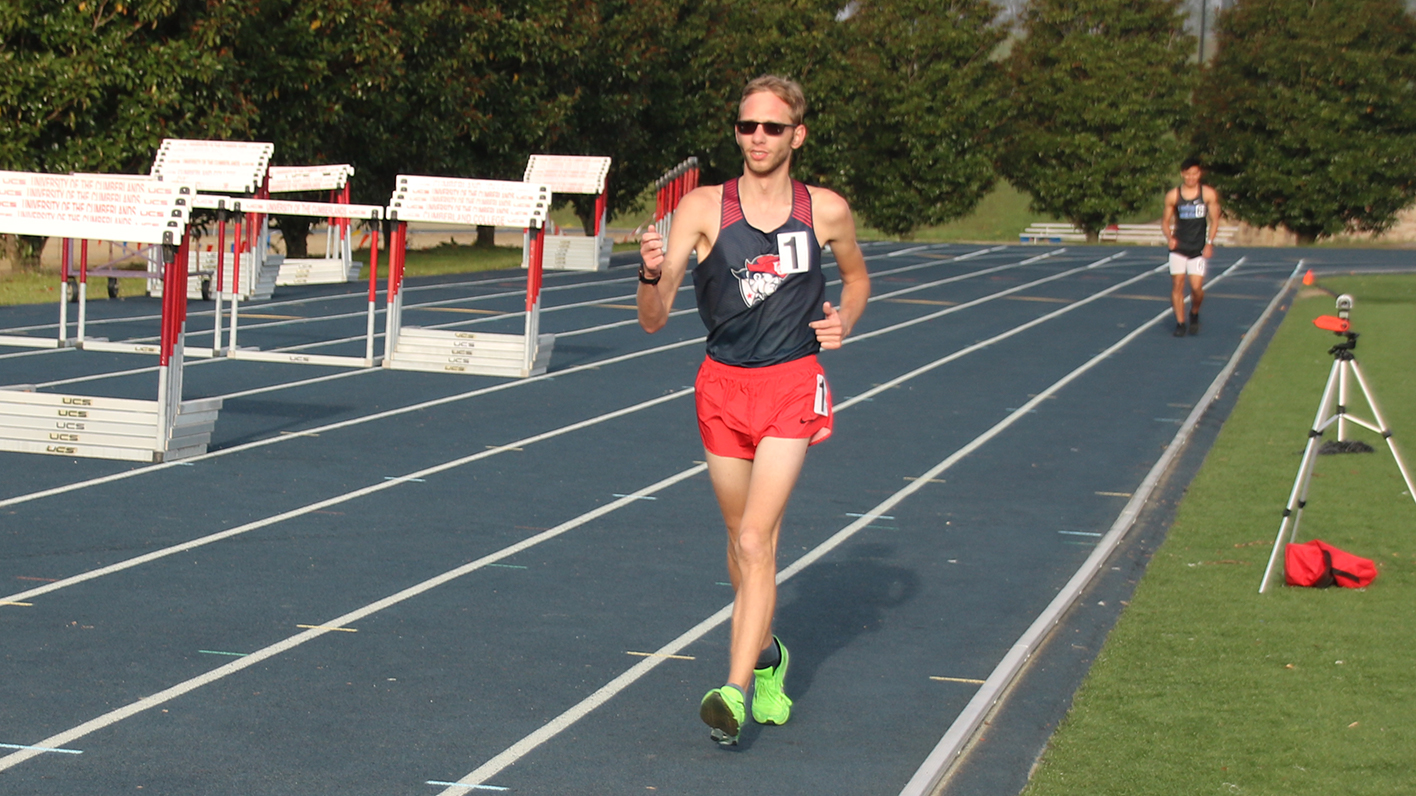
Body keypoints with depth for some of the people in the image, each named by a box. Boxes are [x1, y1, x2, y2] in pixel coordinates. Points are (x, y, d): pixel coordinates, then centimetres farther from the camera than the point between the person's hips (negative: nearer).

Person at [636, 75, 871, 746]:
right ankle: (764, 656, 40)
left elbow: (856, 276, 21)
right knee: (744, 540, 15)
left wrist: (843, 321, 1)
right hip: (723, 386, 2)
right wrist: (653, 273, -31)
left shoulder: (826, 211, -1)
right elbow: (653, 320, -10)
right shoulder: (703, 208, -5)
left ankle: (736, 691, -16)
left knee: (754, 538, -15)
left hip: (793, 386, -2)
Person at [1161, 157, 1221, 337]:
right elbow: (1165, 221, 5)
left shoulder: (1209, 194, -3)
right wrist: (1170, 238, -13)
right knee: (1177, 285, -5)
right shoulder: (1173, 196, -2)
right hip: (1178, 248, 1)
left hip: (1198, 249, -1)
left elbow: (1214, 220, 2)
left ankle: (1194, 315, 21)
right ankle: (1179, 322, 6)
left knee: (1196, 287, -8)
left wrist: (1209, 243, -8)